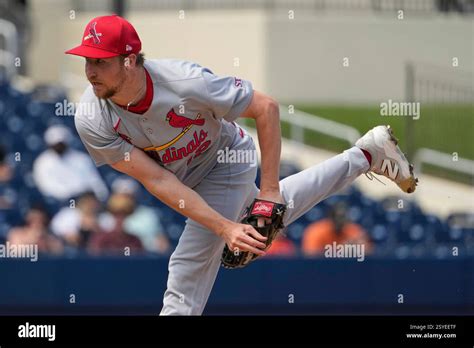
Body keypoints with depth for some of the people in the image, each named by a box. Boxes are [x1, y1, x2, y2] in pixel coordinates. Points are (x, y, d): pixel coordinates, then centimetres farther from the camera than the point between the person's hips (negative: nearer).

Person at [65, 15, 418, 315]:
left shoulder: (184, 81, -41)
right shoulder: (92, 120, -32)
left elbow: (266, 107, -29)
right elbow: (157, 181, -31)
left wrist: (269, 190, -30)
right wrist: (225, 228, -38)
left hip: (226, 162, -5)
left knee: (190, 265, -16)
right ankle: (365, 155, 48)